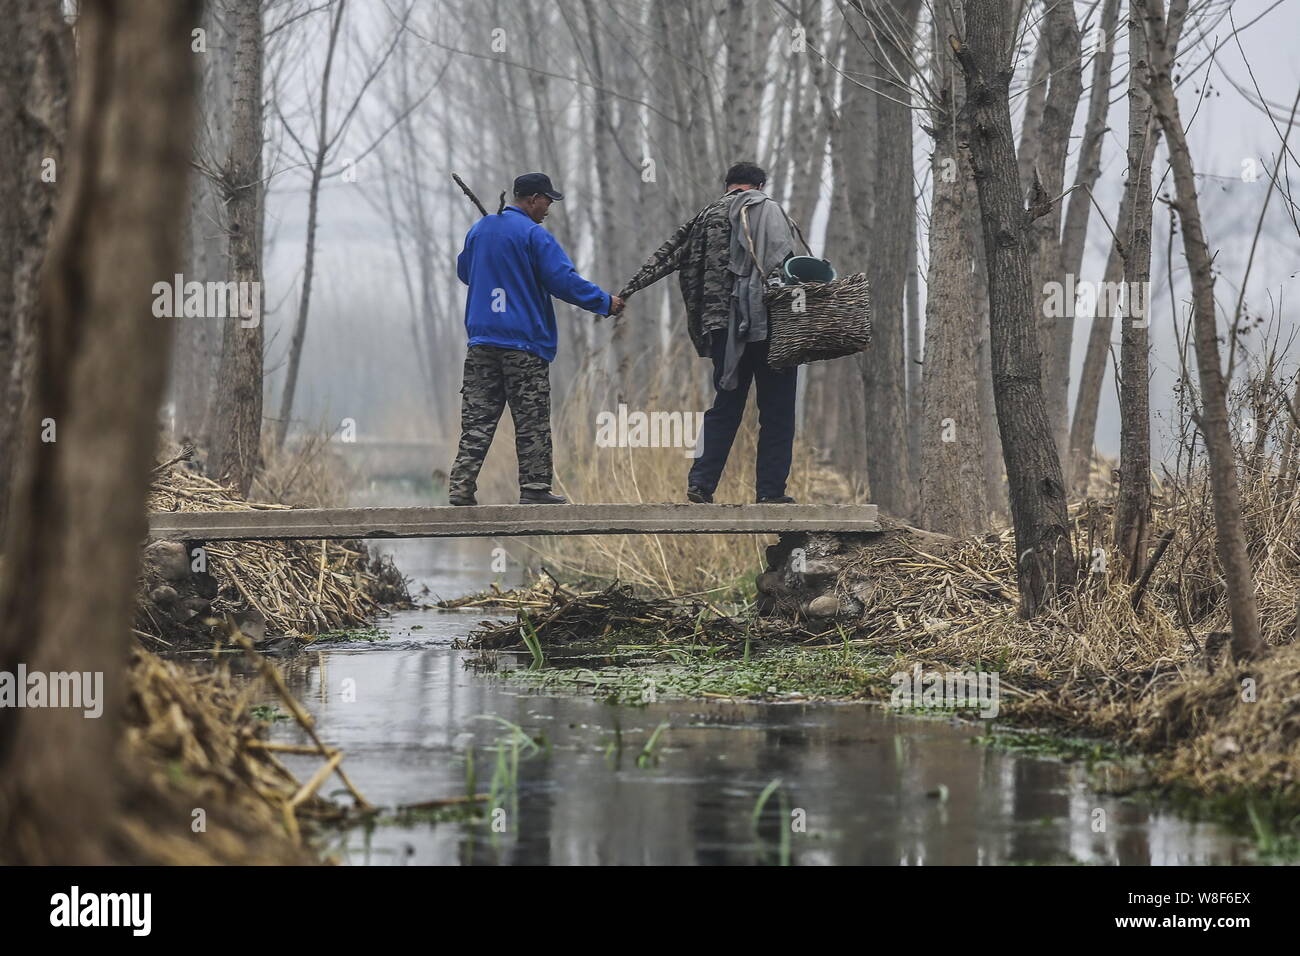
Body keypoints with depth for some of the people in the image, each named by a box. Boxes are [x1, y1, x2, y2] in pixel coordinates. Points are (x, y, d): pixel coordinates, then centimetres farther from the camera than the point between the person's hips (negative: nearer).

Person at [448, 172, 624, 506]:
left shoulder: (479, 230, 12)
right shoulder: (534, 235, -9)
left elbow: (463, 271, 26)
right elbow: (564, 280, -13)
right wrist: (605, 302, -4)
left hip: (481, 339, 6)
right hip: (524, 344, -6)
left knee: (476, 418, 4)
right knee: (532, 421, 0)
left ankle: (461, 485, -4)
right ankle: (534, 487, -1)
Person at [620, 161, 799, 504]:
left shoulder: (707, 216, 15)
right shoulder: (769, 210, -1)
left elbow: (666, 256, 17)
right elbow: (784, 263, -13)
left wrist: (627, 292, 22)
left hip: (726, 330, 5)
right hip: (770, 322, -5)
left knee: (725, 407, 14)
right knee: (776, 411, 1)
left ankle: (701, 482, 5)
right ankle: (770, 490, -1)